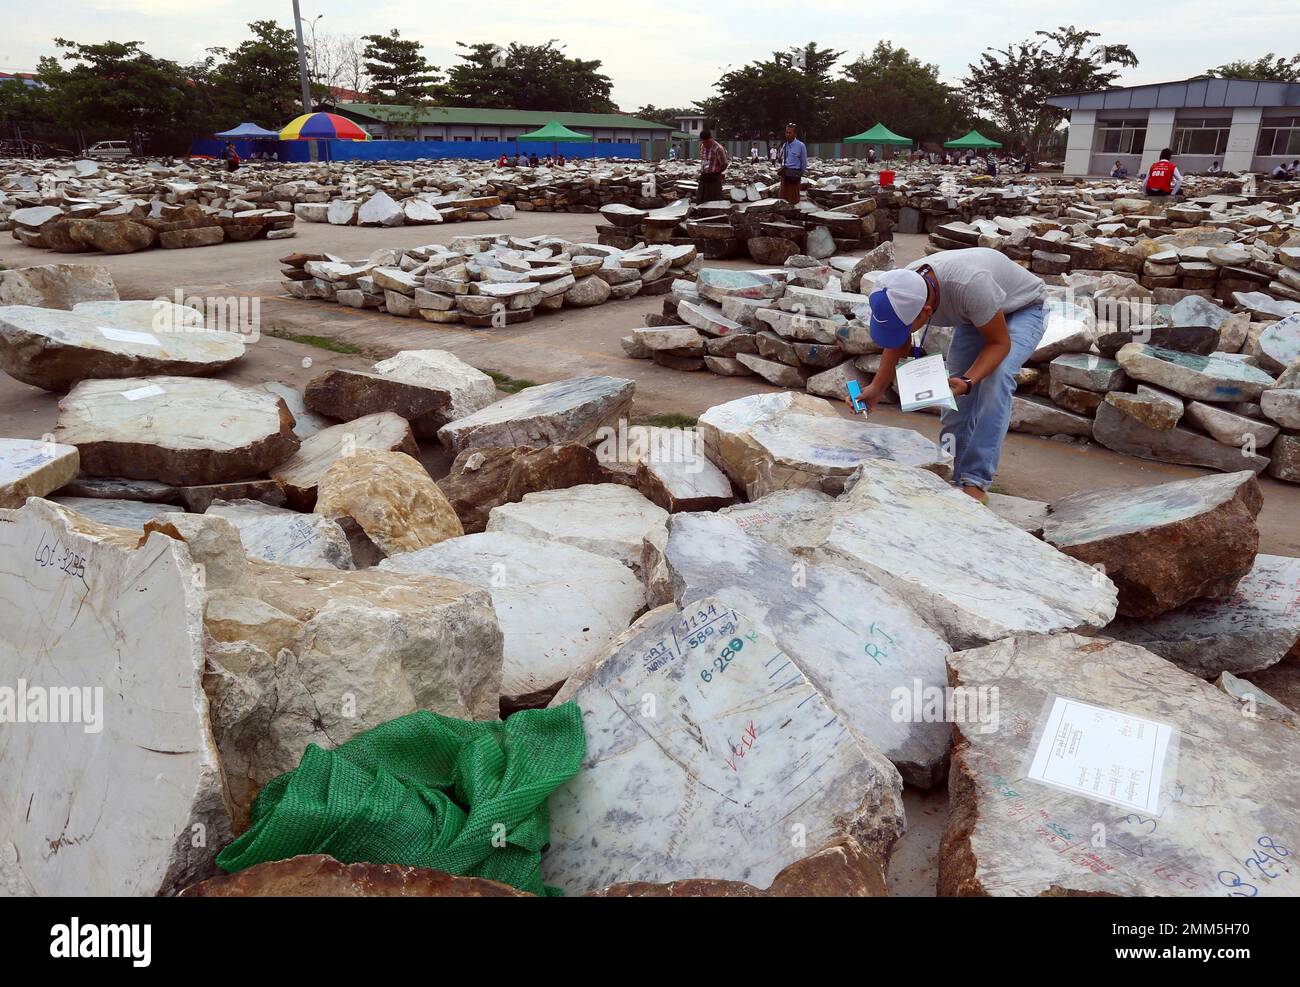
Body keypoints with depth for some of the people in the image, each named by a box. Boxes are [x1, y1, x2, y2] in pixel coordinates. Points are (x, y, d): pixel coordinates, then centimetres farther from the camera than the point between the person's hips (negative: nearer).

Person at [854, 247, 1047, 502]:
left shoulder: (970, 285, -45)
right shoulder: (904, 289, -24)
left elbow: (999, 342, -30)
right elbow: (899, 346, -4)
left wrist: (967, 381, -44)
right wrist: (876, 388, -11)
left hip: (1023, 308, -6)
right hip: (975, 315, 6)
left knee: (996, 377, -28)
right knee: (956, 387, -5)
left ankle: (975, 482, -26)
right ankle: (951, 476, 10)